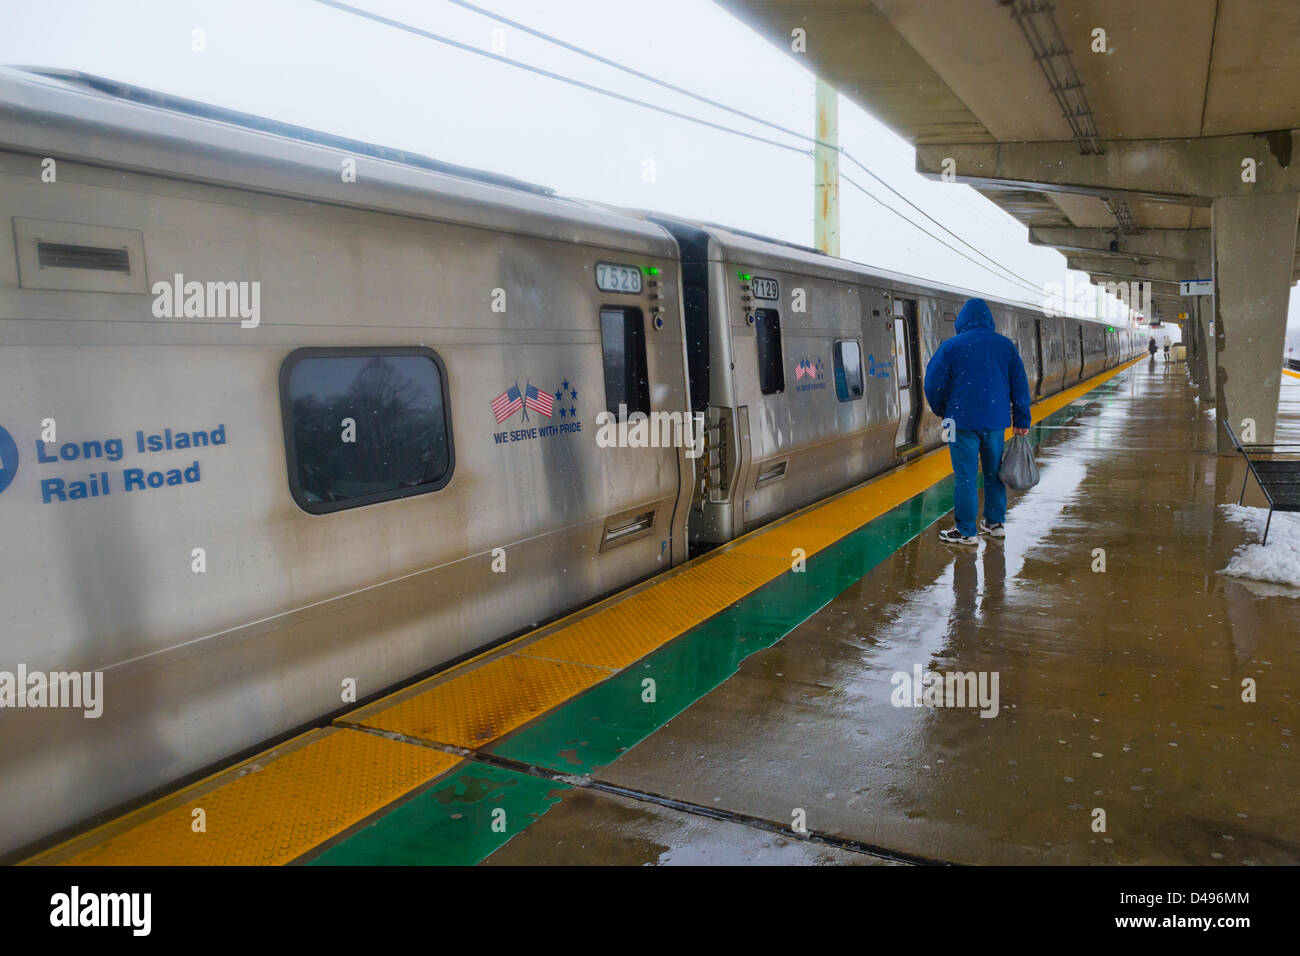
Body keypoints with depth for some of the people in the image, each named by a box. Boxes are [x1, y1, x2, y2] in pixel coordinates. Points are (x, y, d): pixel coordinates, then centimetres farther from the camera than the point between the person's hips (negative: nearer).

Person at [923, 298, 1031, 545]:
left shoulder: (951, 346, -5)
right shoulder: (1005, 345, 6)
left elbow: (934, 384, -5)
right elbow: (1020, 384, 8)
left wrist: (942, 412, 13)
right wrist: (1021, 420, 13)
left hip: (963, 421, -4)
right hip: (996, 421, 4)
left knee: (966, 476, -1)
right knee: (993, 472, 16)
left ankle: (966, 531, 3)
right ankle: (995, 523, 26)